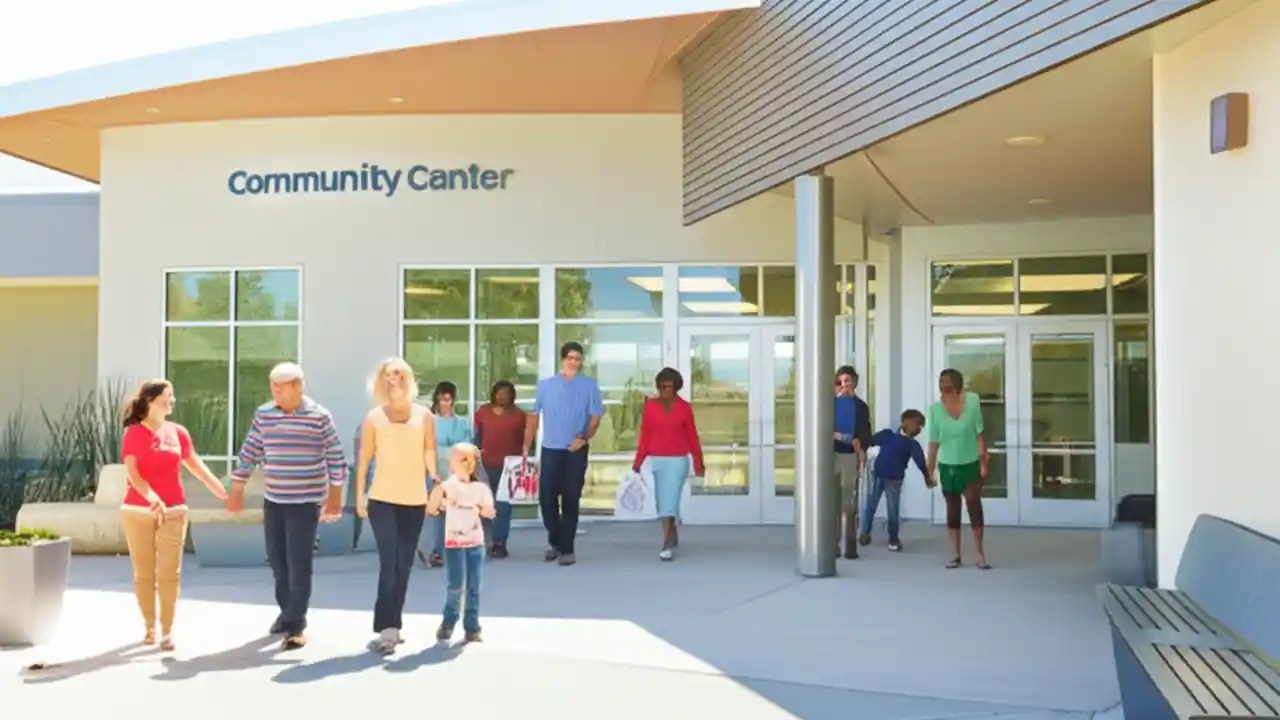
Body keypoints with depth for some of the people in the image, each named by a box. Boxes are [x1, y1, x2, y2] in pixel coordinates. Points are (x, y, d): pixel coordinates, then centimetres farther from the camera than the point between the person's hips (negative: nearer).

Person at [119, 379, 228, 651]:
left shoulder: (178, 432, 6)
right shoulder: (133, 434, -4)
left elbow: (195, 464, 17)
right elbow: (133, 474, -14)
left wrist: (222, 491, 15)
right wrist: (153, 498, -29)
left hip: (173, 511, 2)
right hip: (138, 511, -2)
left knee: (169, 573, -3)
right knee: (143, 573, 6)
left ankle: (167, 631, 3)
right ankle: (149, 627, 19)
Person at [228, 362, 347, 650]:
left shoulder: (319, 417, -10)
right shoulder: (263, 414, 2)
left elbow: (335, 458, -6)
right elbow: (249, 453, 9)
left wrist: (335, 497, -7)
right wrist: (237, 491, 9)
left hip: (306, 502, -5)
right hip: (273, 500, 5)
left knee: (298, 564, -5)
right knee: (277, 560, 12)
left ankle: (297, 625, 2)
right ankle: (287, 610, 31)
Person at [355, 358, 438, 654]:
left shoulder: (423, 414, 5)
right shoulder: (374, 417, 1)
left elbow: (430, 454, 3)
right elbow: (364, 458, 2)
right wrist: (359, 495, -2)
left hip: (415, 500, 3)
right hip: (383, 500, -3)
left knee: (404, 565, 9)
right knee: (389, 563, -10)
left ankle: (390, 625, 20)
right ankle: (388, 628, -12)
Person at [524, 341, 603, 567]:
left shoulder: (589, 386, 1)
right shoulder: (545, 385, 7)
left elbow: (595, 417, -1)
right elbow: (534, 416, 10)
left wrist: (585, 438, -18)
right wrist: (526, 447, 6)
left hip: (576, 451, -2)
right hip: (550, 450, 2)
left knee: (570, 500, 0)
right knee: (546, 497, 2)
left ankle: (567, 548, 8)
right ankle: (555, 541, 22)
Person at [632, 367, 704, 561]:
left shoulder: (684, 407, -2)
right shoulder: (650, 406, 0)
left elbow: (692, 436, 4)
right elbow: (645, 436, 1)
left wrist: (699, 464, 7)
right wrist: (637, 463, -4)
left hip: (678, 460, -2)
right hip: (657, 460, 2)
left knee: (669, 501, -9)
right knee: (662, 501, 10)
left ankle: (667, 544, -9)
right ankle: (673, 535, 30)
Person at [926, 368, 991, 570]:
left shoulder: (972, 401, -11)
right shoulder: (935, 408, -9)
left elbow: (979, 434, -5)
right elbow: (934, 441, -2)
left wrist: (984, 461, -6)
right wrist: (930, 469, -1)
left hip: (970, 464, -1)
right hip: (947, 466, 1)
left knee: (974, 507, -4)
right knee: (952, 510, 9)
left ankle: (980, 554, 1)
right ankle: (955, 554, 17)